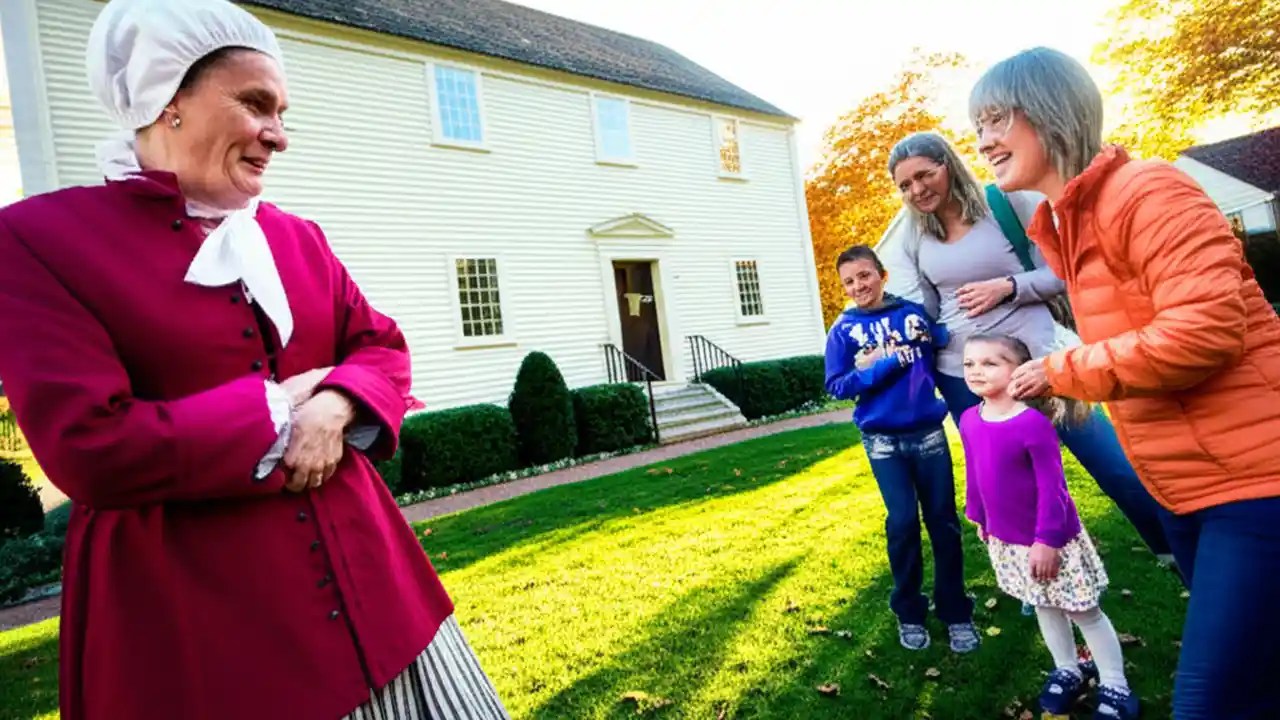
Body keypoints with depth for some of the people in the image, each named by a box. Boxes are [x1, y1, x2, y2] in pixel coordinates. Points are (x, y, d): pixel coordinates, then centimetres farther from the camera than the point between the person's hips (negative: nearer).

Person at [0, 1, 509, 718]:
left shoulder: (296, 236, 11)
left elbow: (383, 347, 10)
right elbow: (88, 445, -15)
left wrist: (336, 405, -11)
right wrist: (281, 409, -11)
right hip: (188, 611, -5)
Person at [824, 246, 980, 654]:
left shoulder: (913, 312, 1)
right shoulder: (844, 330, -2)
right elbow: (837, 386, -8)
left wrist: (932, 335, -20)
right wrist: (886, 364, -15)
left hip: (928, 431, 1)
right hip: (883, 440, -1)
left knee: (944, 521, 6)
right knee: (903, 521, -3)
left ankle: (956, 612, 23)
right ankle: (909, 613, 18)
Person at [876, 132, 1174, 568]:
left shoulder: (1007, 202, -7)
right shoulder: (911, 237, 1)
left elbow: (1062, 273, -4)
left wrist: (1006, 286, -18)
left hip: (1038, 356, -2)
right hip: (963, 375, 3)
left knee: (1119, 470, 6)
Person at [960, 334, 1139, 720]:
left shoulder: (1033, 424, -26)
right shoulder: (970, 420, -6)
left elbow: (1051, 486, -23)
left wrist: (1047, 539, -21)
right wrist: (978, 517, 12)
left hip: (1051, 539, -6)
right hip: (1007, 539, 6)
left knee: (1085, 612, 12)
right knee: (1044, 607, 24)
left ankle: (1115, 687, 31)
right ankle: (1067, 671, 43)